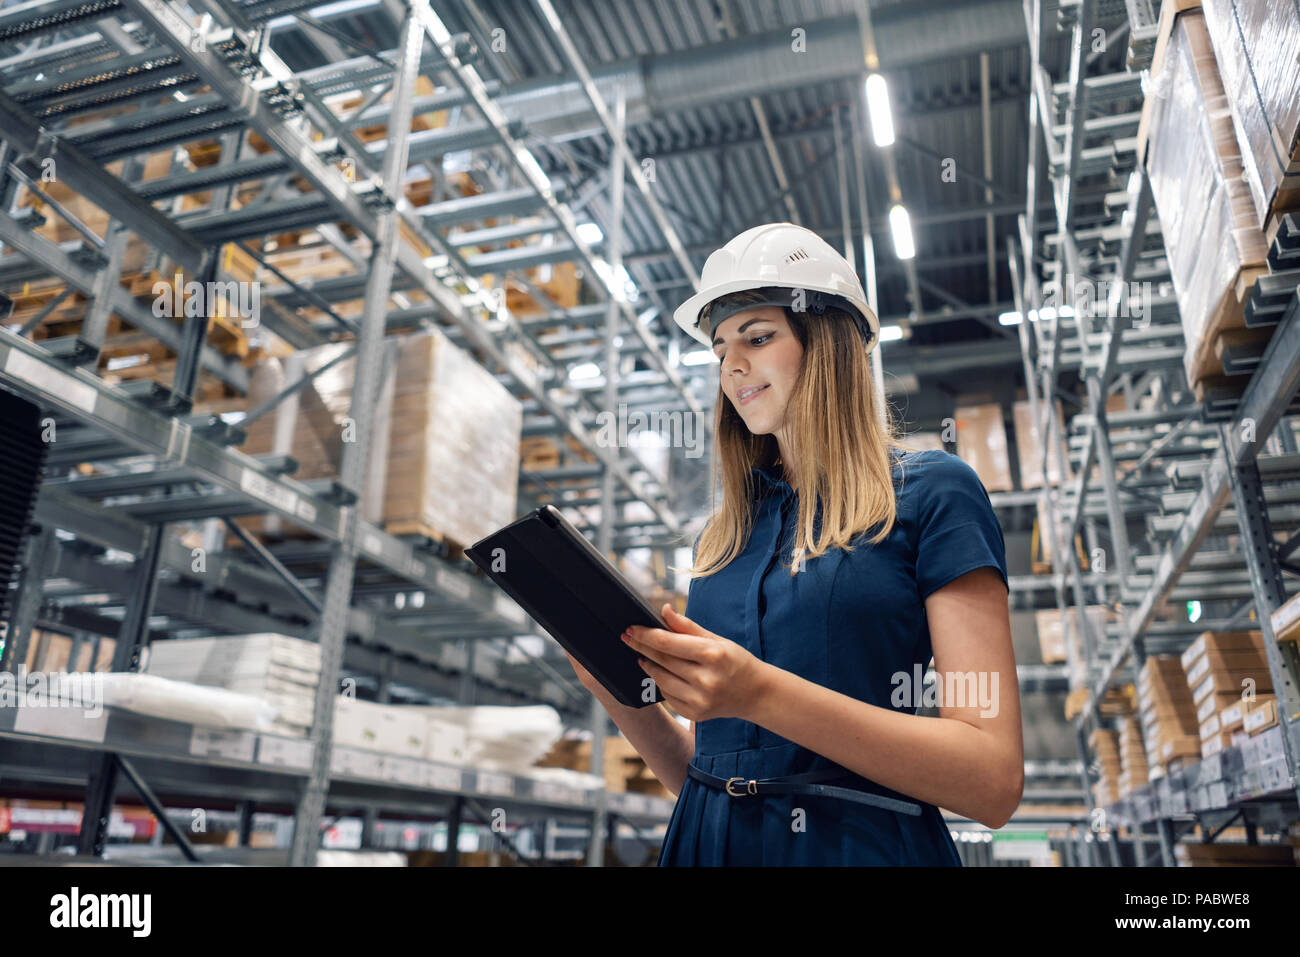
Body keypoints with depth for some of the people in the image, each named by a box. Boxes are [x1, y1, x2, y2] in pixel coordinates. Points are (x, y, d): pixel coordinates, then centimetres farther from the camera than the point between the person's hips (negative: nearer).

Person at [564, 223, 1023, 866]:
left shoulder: (929, 492, -6)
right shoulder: (724, 534, 9)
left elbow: (994, 779, -14)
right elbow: (698, 770, 10)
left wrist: (762, 694, -22)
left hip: (858, 842, -4)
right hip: (707, 843, 5)